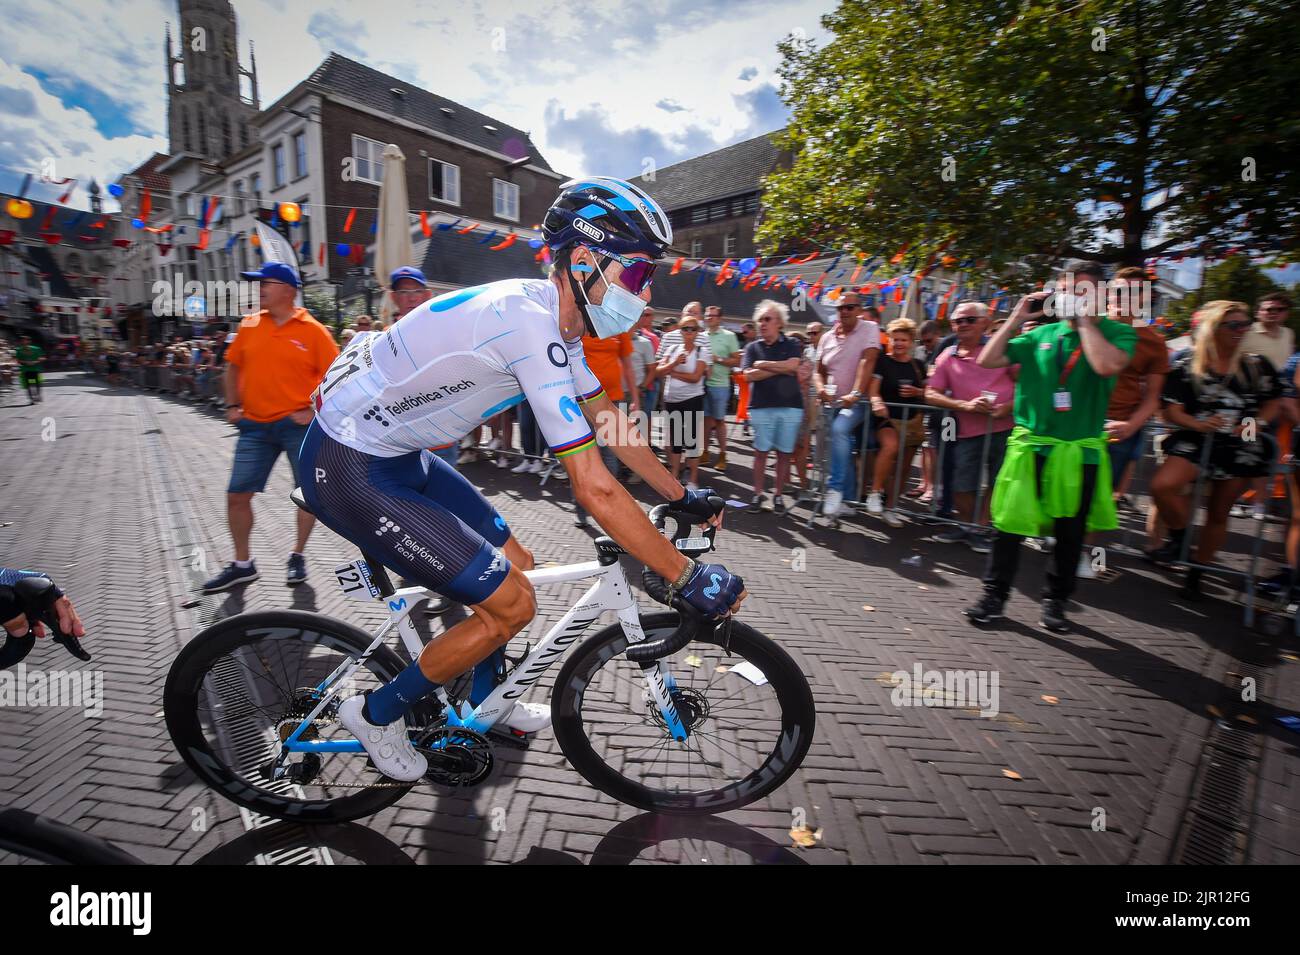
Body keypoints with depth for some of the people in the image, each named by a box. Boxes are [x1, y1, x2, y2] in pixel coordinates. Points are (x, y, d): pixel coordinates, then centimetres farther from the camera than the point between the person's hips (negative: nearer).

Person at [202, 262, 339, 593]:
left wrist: (312, 411, -12)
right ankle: (242, 565, 19)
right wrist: (232, 406, 10)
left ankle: (297, 557, 24)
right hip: (255, 425, 4)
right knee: (237, 495, 4)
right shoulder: (249, 325, 8)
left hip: (297, 424, -4)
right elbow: (233, 366, 19)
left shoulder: (313, 330, -5)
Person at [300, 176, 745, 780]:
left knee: (514, 562, 14)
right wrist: (689, 579, -22)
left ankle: (486, 703, 36)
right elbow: (596, 490, -31)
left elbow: (610, 420, 11)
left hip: (397, 454, 9)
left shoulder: (553, 317, 3)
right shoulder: (531, 324, -28)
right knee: (513, 604, -7)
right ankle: (376, 714, 16)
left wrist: (682, 496, 12)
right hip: (348, 471, -9)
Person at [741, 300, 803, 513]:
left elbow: (792, 365, -13)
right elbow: (748, 375, -5)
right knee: (760, 452, 3)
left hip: (790, 406, 0)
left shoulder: (792, 345, 7)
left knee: (784, 453, 5)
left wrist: (762, 365, -6)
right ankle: (758, 493, 14)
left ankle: (778, 495, 15)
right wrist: (780, 369, -8)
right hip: (761, 407, 0)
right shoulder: (752, 347, 9)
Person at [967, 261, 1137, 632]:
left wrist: (1085, 321, -12)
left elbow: (1106, 365, -23)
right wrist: (1017, 318, 0)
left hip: (1079, 451, -1)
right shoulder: (1042, 333, 9)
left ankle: (1055, 601, 26)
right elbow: (987, 360, 5)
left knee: (1070, 532, 10)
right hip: (1029, 445, 1)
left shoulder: (1117, 333, 0)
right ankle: (994, 594, 13)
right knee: (1010, 522, 2)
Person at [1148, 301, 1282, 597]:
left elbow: (1274, 402, 14)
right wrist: (1198, 424, -23)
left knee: (1218, 513, 9)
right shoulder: (1185, 369, -3)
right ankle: (1180, 536, -2)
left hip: (1241, 448, 3)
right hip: (1196, 441, -2)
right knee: (1162, 486, -30)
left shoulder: (1258, 366, 6)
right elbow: (1171, 411, -5)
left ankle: (1196, 572, 25)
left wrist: (1258, 423, -5)